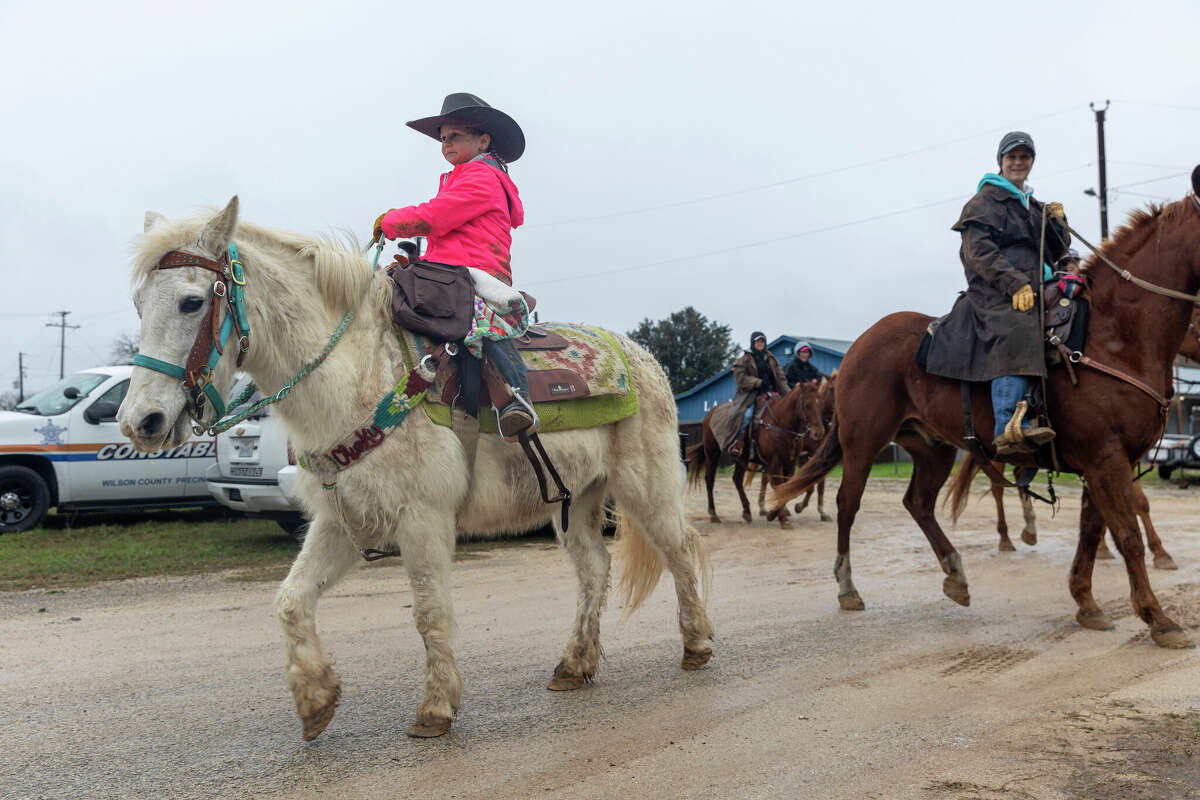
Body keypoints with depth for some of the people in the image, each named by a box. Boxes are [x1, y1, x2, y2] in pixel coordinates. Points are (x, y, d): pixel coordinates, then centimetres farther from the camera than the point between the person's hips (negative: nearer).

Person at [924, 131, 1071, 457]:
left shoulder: (1033, 206, 29)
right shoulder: (986, 201, 5)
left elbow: (1054, 254, 27)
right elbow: (979, 251, -10)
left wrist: (1057, 223, 8)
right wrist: (1014, 283, -21)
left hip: (1032, 288, 10)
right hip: (995, 292, -10)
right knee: (1016, 332, -34)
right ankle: (1009, 427, -49)